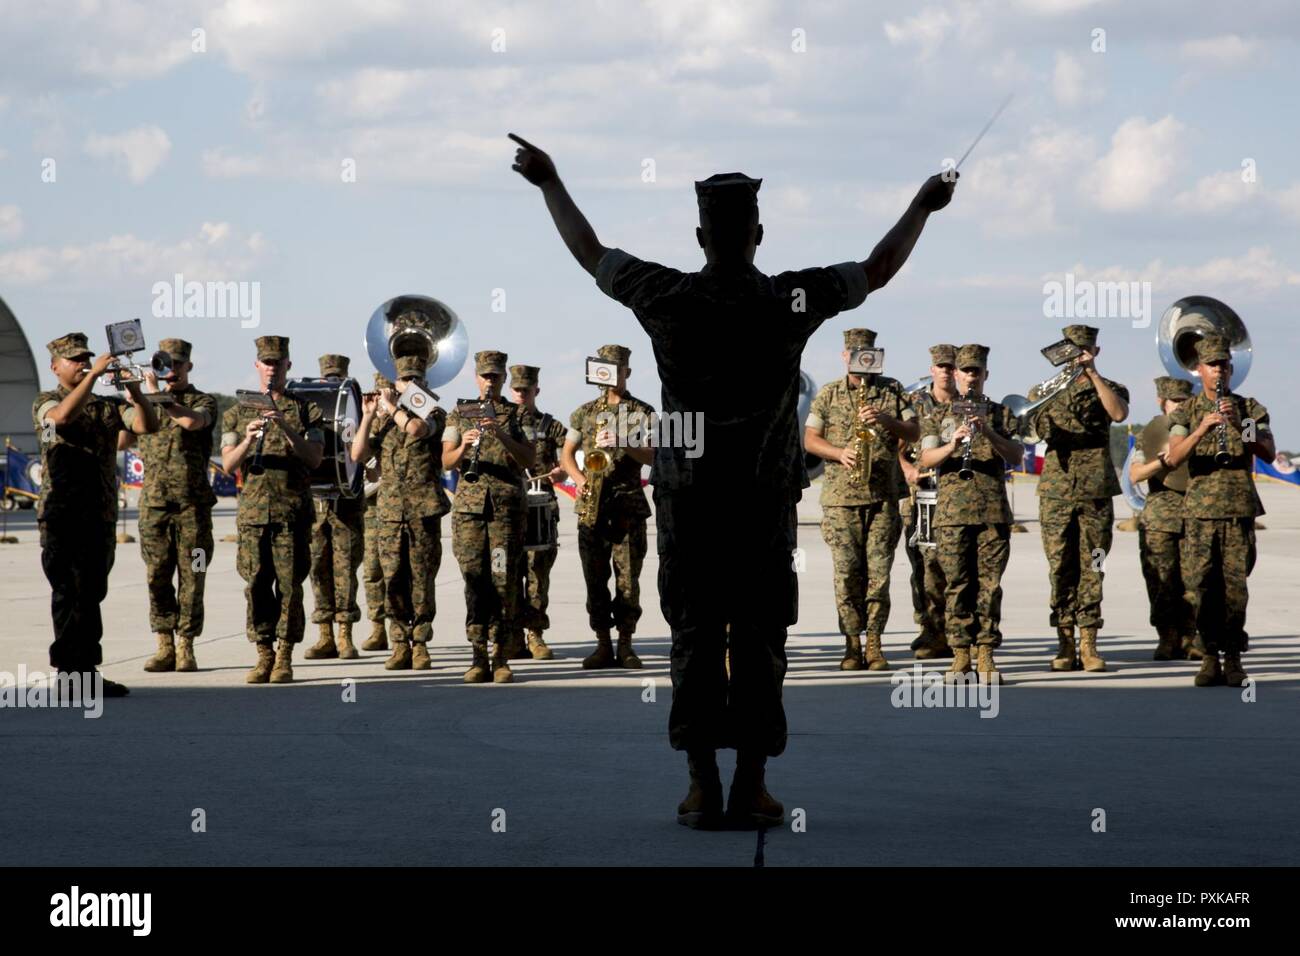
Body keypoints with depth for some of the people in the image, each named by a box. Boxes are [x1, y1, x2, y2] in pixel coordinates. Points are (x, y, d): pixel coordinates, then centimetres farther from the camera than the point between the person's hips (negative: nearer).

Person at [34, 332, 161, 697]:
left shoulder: (108, 406, 15)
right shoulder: (46, 403, 3)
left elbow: (148, 425, 0)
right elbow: (64, 415, -21)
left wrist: (134, 390, -17)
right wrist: (94, 375, -22)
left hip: (101, 514, 4)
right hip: (61, 514, -4)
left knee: (92, 594, 6)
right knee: (68, 593, -5)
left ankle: (86, 672, 10)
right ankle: (69, 671, -4)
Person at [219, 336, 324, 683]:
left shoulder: (305, 410, 8)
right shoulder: (238, 413, 13)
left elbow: (314, 458, -3)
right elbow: (227, 464, 6)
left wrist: (286, 428, -16)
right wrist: (248, 440, -14)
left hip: (293, 511, -2)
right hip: (252, 509, 2)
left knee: (289, 586, -5)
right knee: (256, 586, 0)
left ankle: (285, 658, 0)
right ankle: (263, 655, 6)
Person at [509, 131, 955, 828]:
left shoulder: (669, 298, -8)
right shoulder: (790, 300, -9)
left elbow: (591, 254, 9)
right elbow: (877, 271, 6)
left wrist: (549, 183, 22)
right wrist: (923, 206, 21)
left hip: (685, 499, 1)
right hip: (766, 502, -1)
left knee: (695, 640, 5)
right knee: (759, 641, 3)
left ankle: (702, 788, 1)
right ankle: (751, 789, 0)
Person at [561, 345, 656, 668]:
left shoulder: (642, 412, 6)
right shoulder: (585, 412, 13)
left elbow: (653, 456, -3)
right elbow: (568, 453, 17)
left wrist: (623, 444, -20)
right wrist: (578, 479, -2)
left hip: (629, 506, -2)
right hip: (592, 505, 2)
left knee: (628, 578, -3)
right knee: (595, 578, 2)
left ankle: (626, 645, 3)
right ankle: (603, 645, 7)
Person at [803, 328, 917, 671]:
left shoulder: (893, 391, 11)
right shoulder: (828, 395, 10)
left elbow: (914, 433, 6)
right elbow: (810, 439, 7)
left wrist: (885, 420, -12)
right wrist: (839, 453, -11)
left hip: (883, 496, 0)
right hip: (840, 495, 0)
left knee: (878, 570, -5)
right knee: (847, 572, -4)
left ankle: (874, 644, -1)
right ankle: (852, 645, 1)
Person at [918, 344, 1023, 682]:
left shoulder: (1001, 414, 13)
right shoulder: (940, 415, 14)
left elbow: (1016, 456, 1)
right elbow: (926, 459, 2)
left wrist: (990, 434, -16)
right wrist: (952, 446, -18)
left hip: (994, 511, 0)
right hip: (952, 511, 0)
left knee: (989, 585, -3)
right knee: (957, 585, -2)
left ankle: (986, 656, -1)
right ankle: (960, 655, 0)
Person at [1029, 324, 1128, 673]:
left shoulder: (1109, 389, 9)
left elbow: (1119, 413, -13)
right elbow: (1040, 429, 2)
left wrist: (1093, 374, -16)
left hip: (1096, 490, -1)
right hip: (1055, 490, 1)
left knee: (1091, 569, -1)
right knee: (1060, 569, 0)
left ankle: (1088, 645, 1)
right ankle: (1065, 645, 3)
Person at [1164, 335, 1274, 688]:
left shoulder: (1251, 409, 11)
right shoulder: (1185, 413, 9)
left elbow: (1269, 454, -1)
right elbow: (1173, 458, -6)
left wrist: (1241, 425, -17)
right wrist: (1203, 429, -21)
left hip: (1240, 509, 0)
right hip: (1199, 510, 0)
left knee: (1235, 585, -6)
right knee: (1201, 586, -6)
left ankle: (1233, 658, 4)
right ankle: (1210, 657, 4)